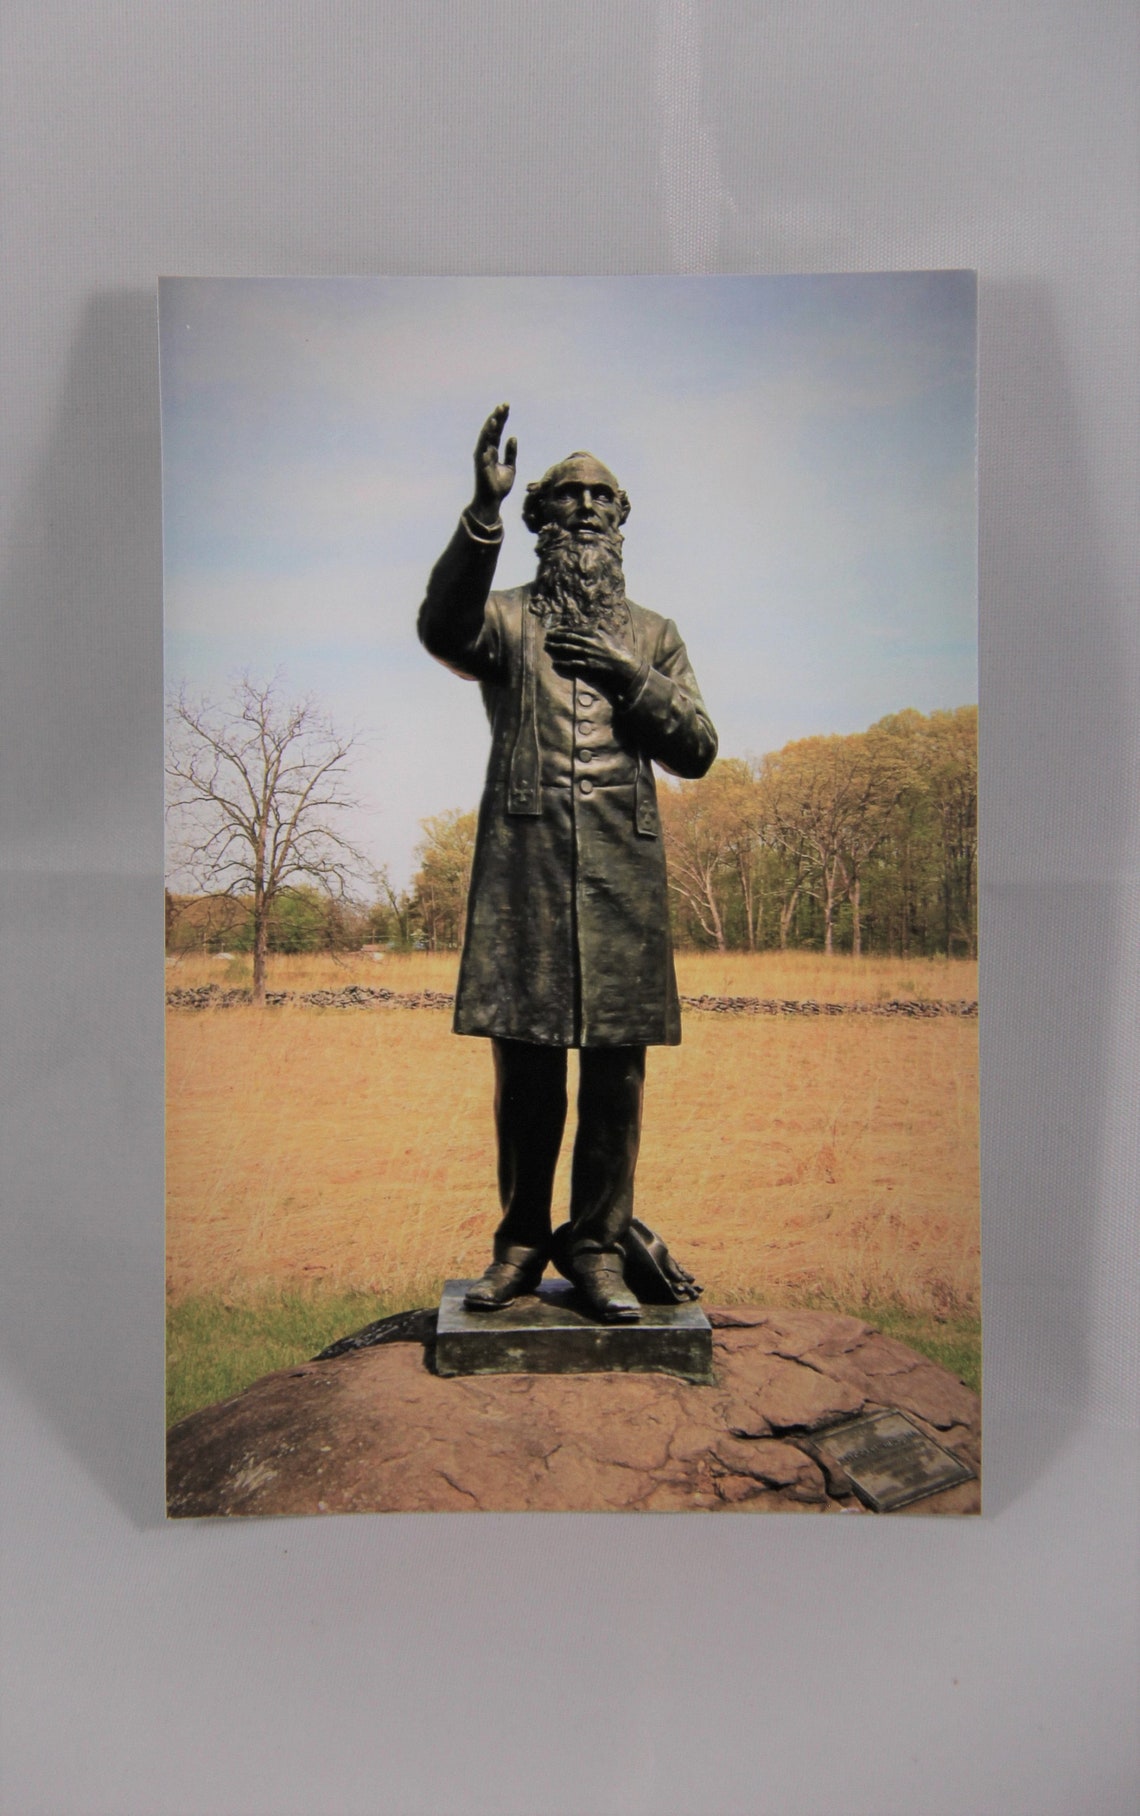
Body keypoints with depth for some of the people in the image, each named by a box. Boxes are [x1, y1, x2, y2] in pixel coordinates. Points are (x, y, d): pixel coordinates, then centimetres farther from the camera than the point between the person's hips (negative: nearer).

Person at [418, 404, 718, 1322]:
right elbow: (443, 628, -12)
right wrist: (484, 509, -23)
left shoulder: (654, 635, 19)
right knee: (525, 1066, 2)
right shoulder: (509, 618, 12)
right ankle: (521, 1242, 16)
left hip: (624, 868, 2)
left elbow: (698, 748, 11)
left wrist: (630, 677, -3)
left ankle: (598, 1245, 13)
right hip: (525, 863, -1)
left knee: (616, 1072, 1)